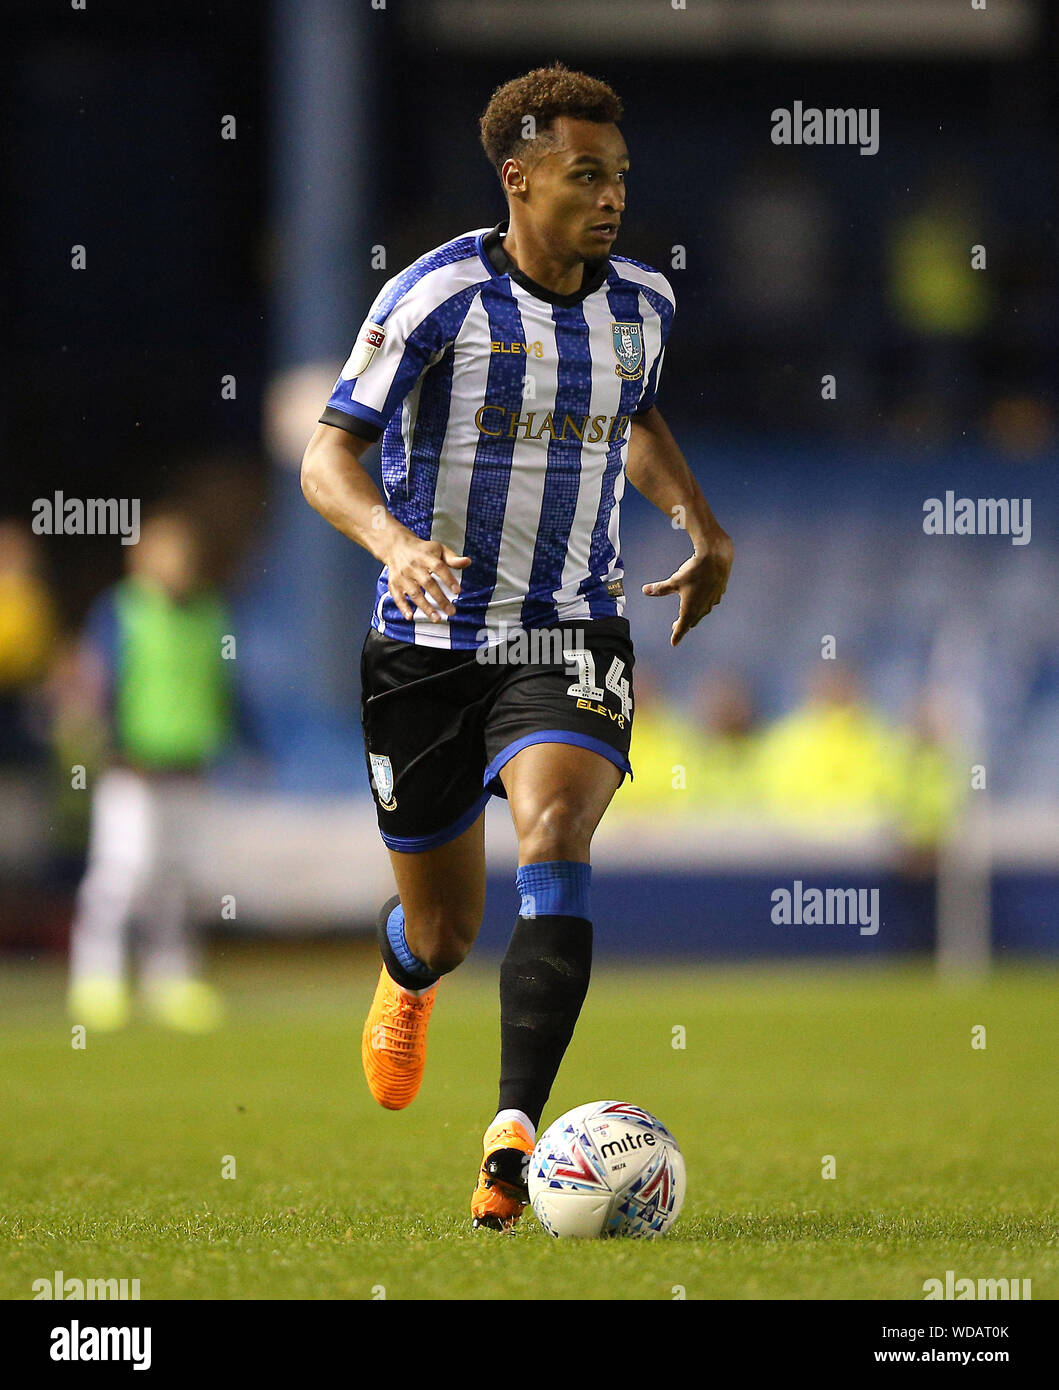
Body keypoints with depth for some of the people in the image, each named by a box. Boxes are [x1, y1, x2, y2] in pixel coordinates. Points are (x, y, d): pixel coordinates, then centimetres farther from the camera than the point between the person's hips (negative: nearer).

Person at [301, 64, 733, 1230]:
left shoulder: (642, 303, 4)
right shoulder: (439, 295, -12)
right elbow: (328, 456, -15)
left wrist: (703, 529, 13)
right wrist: (394, 542, -35)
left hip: (568, 637, 2)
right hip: (427, 642, -2)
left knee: (555, 831, -27)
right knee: (444, 929, 8)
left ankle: (514, 1133, -33)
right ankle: (405, 978, 50)